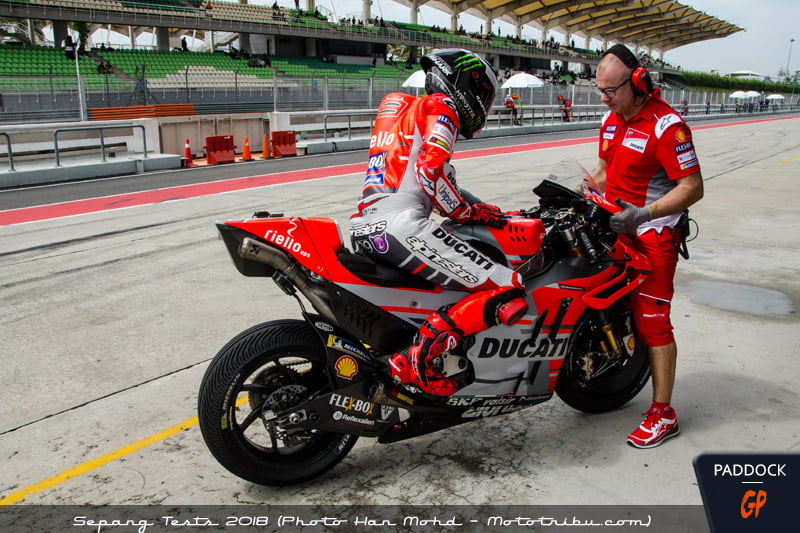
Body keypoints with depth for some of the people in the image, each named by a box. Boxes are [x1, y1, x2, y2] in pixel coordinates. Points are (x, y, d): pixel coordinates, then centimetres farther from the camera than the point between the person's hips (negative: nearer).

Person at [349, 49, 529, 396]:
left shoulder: (409, 109, 32)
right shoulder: (442, 106, 5)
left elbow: (444, 184, 32)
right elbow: (430, 171, -13)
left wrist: (492, 212, 25)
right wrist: (470, 213, 1)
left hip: (365, 228, 10)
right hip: (401, 226, -10)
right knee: (509, 294, -12)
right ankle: (418, 355, -21)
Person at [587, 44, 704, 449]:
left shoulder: (666, 124, -16)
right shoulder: (611, 119, 11)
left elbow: (693, 187, -20)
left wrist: (643, 213, -30)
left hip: (652, 235, -8)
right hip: (614, 227, 8)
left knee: (652, 320, -6)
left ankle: (663, 413, 3)